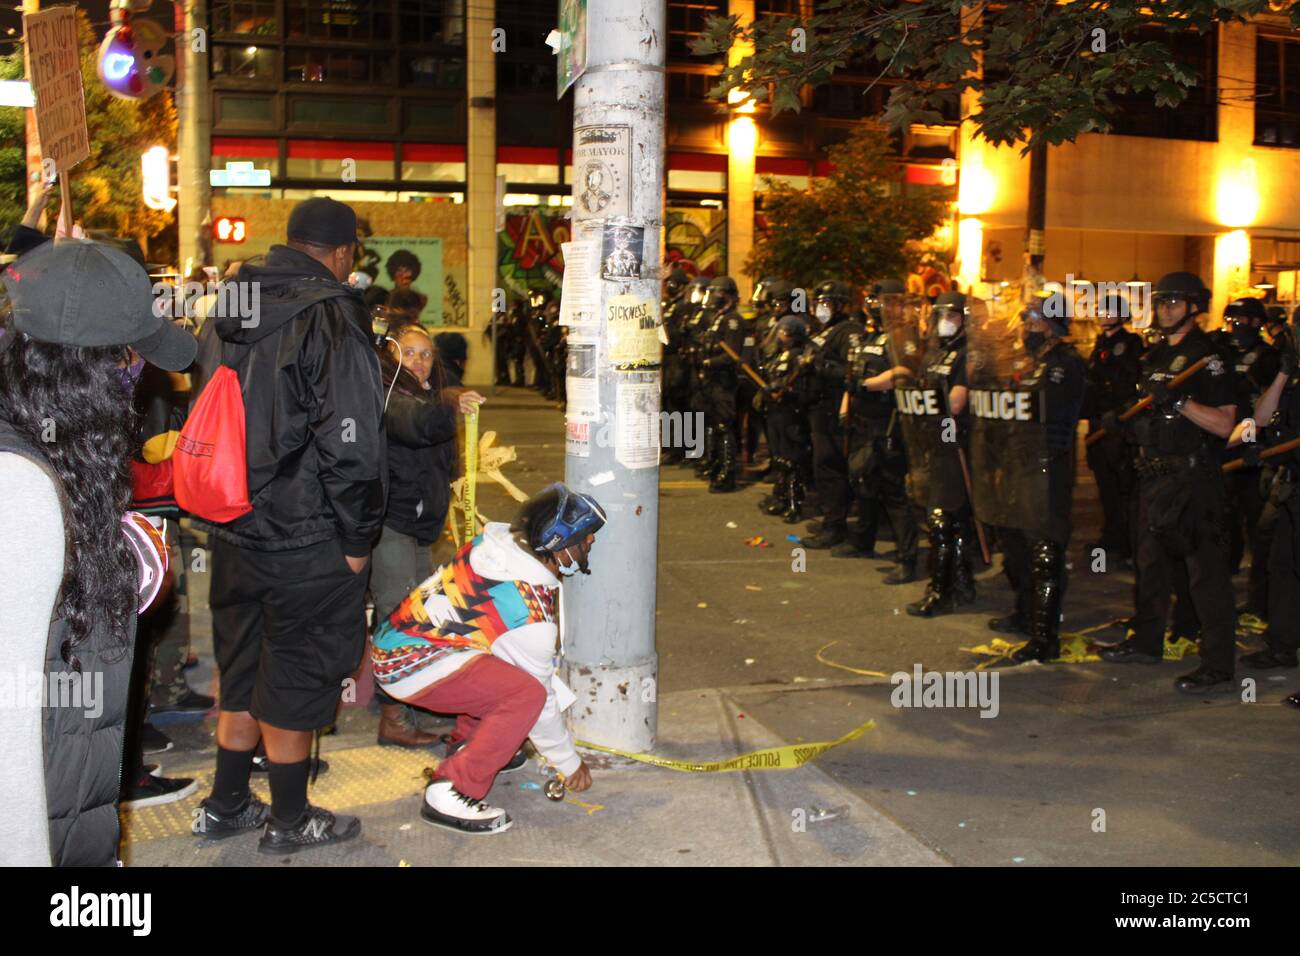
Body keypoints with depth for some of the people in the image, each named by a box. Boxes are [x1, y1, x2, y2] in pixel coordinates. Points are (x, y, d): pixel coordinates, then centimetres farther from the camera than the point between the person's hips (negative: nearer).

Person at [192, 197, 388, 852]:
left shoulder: (227, 315, 9)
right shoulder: (331, 319, -17)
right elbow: (350, 445, -21)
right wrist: (358, 539, -11)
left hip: (234, 534, 7)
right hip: (306, 544, -7)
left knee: (243, 671, 20)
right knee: (295, 677, 6)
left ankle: (225, 807, 32)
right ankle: (290, 822, 20)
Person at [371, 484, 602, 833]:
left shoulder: (498, 539, -3)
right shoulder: (530, 612, -23)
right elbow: (538, 692, -12)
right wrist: (569, 764, 3)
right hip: (407, 667, -9)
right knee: (525, 693, -21)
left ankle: (466, 744, 29)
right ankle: (450, 794, -16)